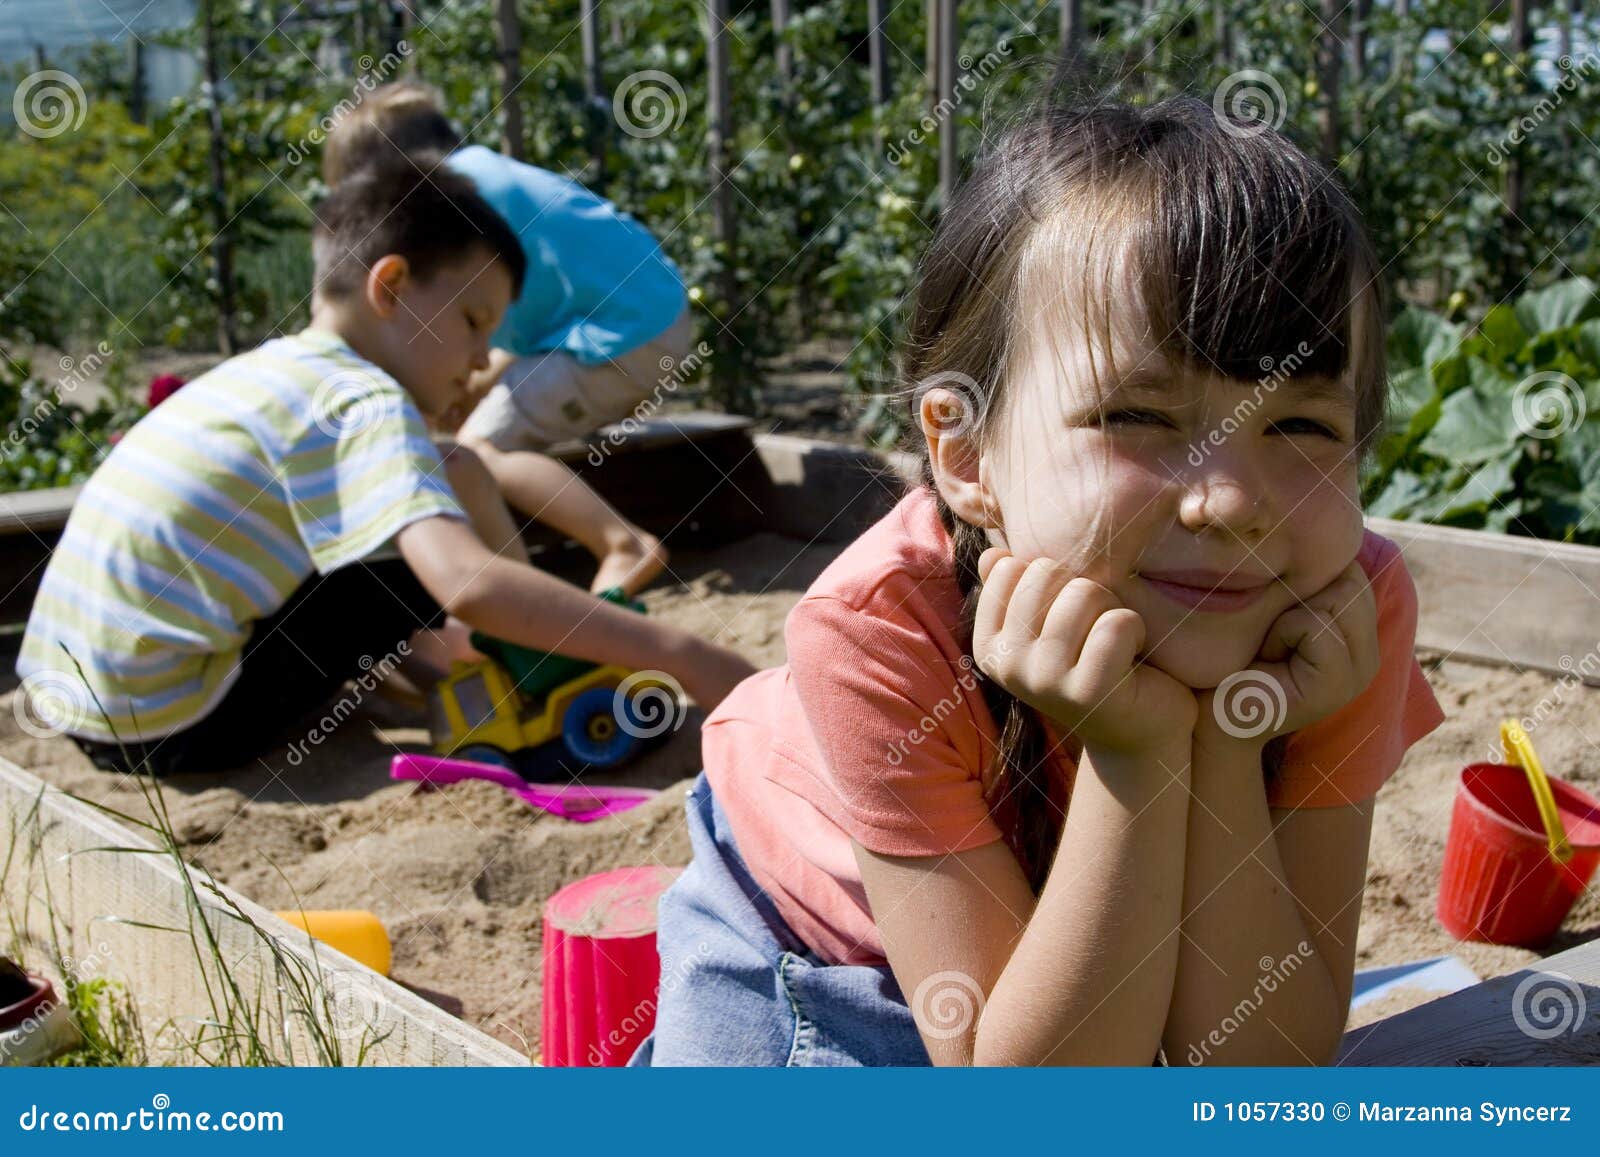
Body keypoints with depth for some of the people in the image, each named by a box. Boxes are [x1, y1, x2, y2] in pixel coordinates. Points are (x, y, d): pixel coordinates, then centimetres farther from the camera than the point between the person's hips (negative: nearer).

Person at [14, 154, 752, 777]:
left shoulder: (265, 373, 14)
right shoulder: (366, 405, -13)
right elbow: (468, 584, -28)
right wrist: (680, 656, -26)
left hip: (68, 698, 9)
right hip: (175, 724, -9)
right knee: (458, 480, -7)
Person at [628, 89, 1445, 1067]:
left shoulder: (1349, 613, -32)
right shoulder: (882, 630, -41)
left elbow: (1256, 1067, -31)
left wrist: (1225, 747, -44)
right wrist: (1135, 757, -48)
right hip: (818, 936, -4)